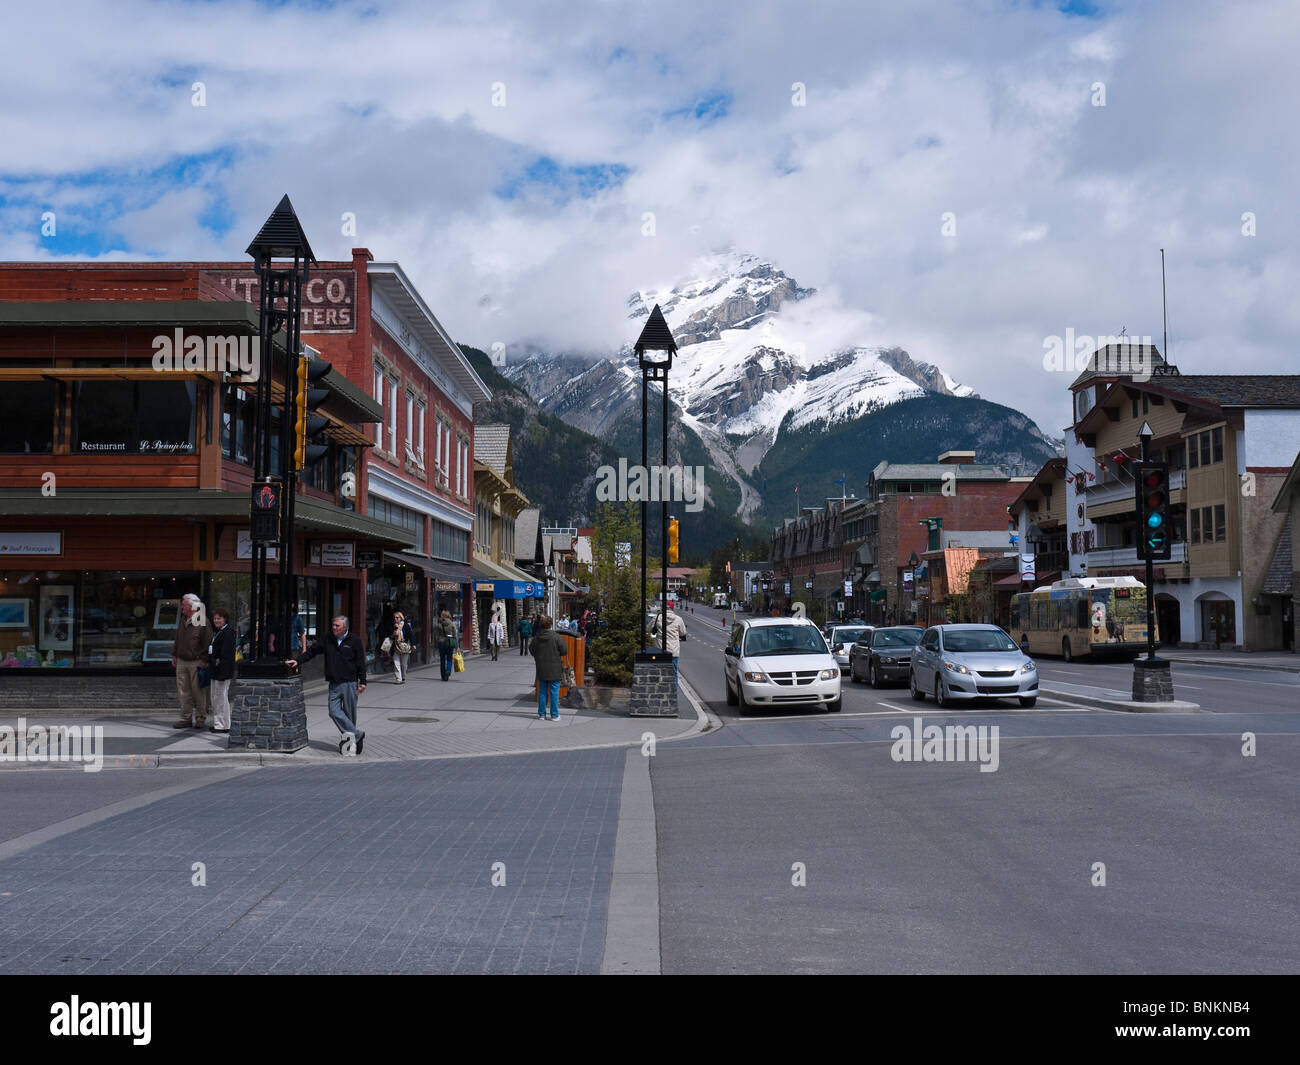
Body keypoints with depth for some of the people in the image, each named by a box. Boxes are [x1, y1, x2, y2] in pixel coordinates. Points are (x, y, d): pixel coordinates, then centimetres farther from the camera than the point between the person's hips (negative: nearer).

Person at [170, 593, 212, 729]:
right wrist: (174, 655, 18)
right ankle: (186, 718, 15)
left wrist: (204, 661, -13)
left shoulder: (202, 621, -11)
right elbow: (177, 639, 23)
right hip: (181, 662, 7)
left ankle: (200, 718, 11)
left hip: (196, 663, -7)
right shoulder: (182, 621, 13)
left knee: (198, 692, 1)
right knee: (183, 692, 8)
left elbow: (207, 642, -11)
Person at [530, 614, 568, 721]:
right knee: (554, 692, 3)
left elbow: (533, 652, 9)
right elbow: (564, 651, -8)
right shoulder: (556, 637, -13)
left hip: (541, 670, 3)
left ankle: (542, 714, 16)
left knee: (542, 692, 12)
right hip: (555, 670, -3)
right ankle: (554, 715, 6)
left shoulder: (536, 638, -2)